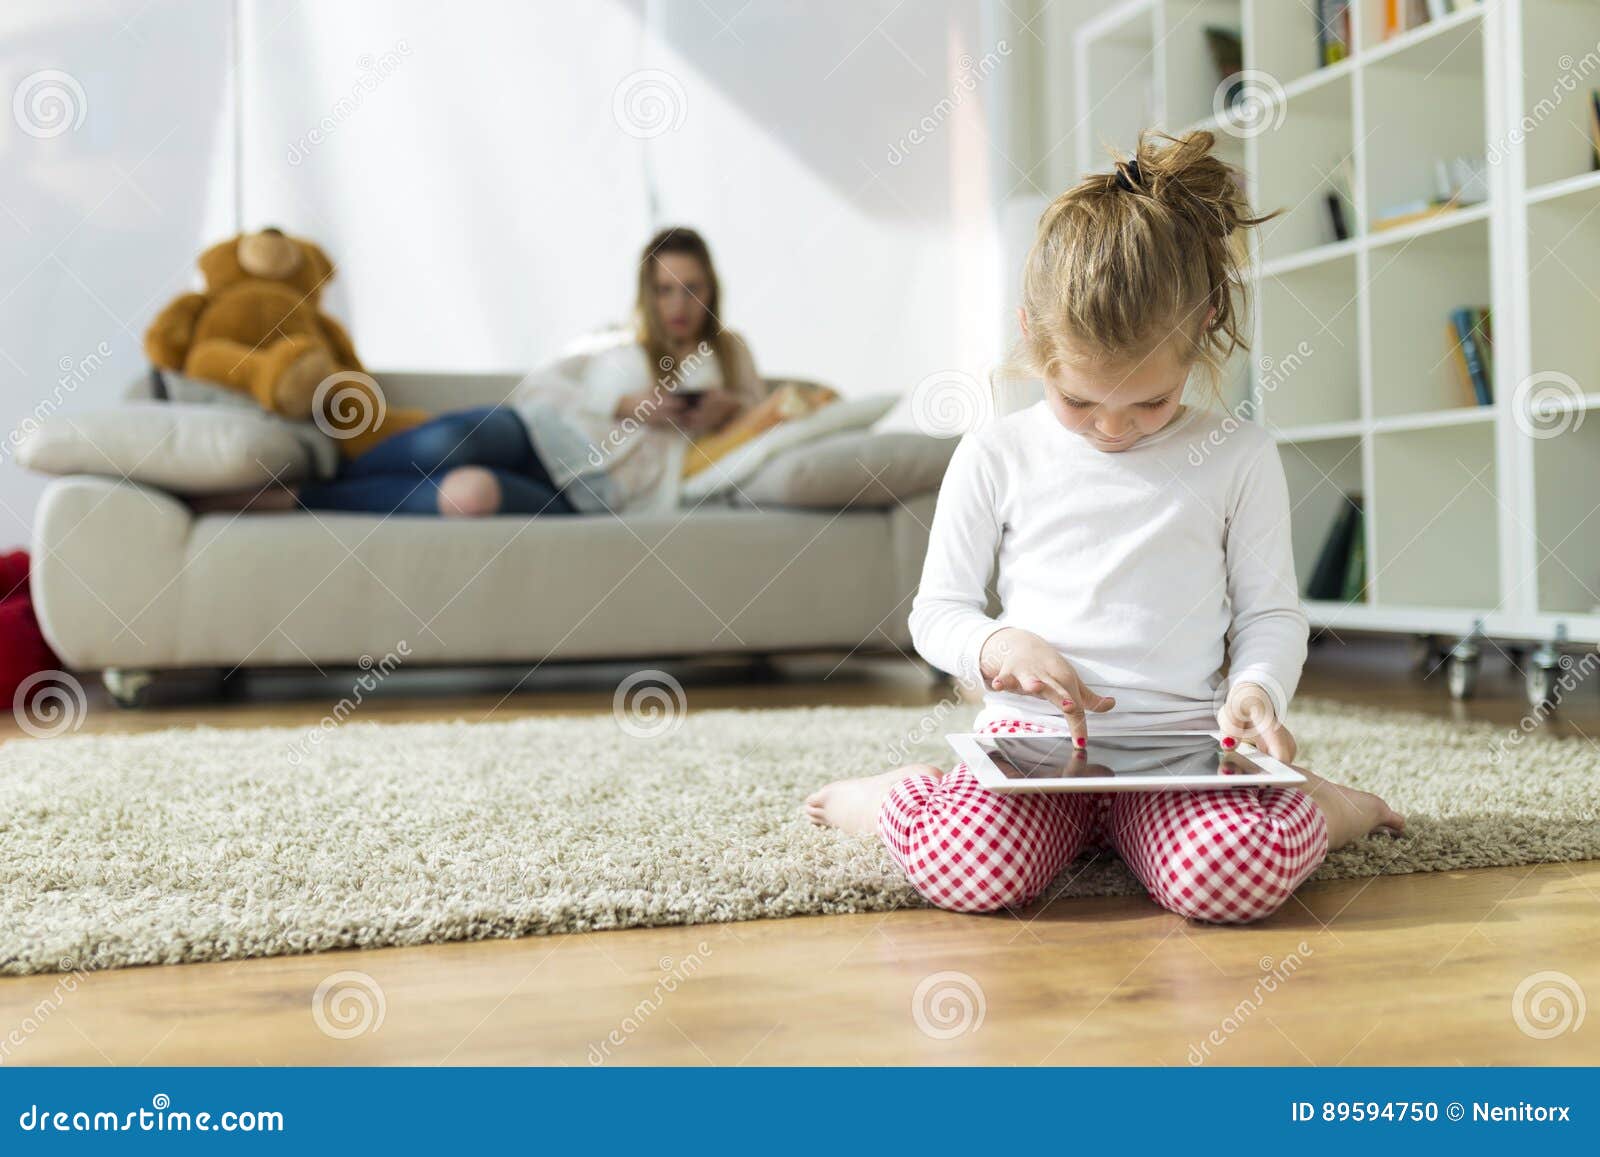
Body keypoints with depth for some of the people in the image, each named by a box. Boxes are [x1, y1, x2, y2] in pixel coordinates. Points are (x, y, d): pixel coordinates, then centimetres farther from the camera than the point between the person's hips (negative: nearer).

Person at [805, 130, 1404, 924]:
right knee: (967, 870, -31)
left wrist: (1257, 688, -12)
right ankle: (896, 796, 2)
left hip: (1181, 738, 0)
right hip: (1031, 735, 0)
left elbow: (1270, 612, 10)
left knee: (1240, 873, -32)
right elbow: (937, 610, 9)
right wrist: (999, 645, -13)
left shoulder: (1237, 457, 5)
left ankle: (1308, 801, 2)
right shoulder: (996, 456, 5)